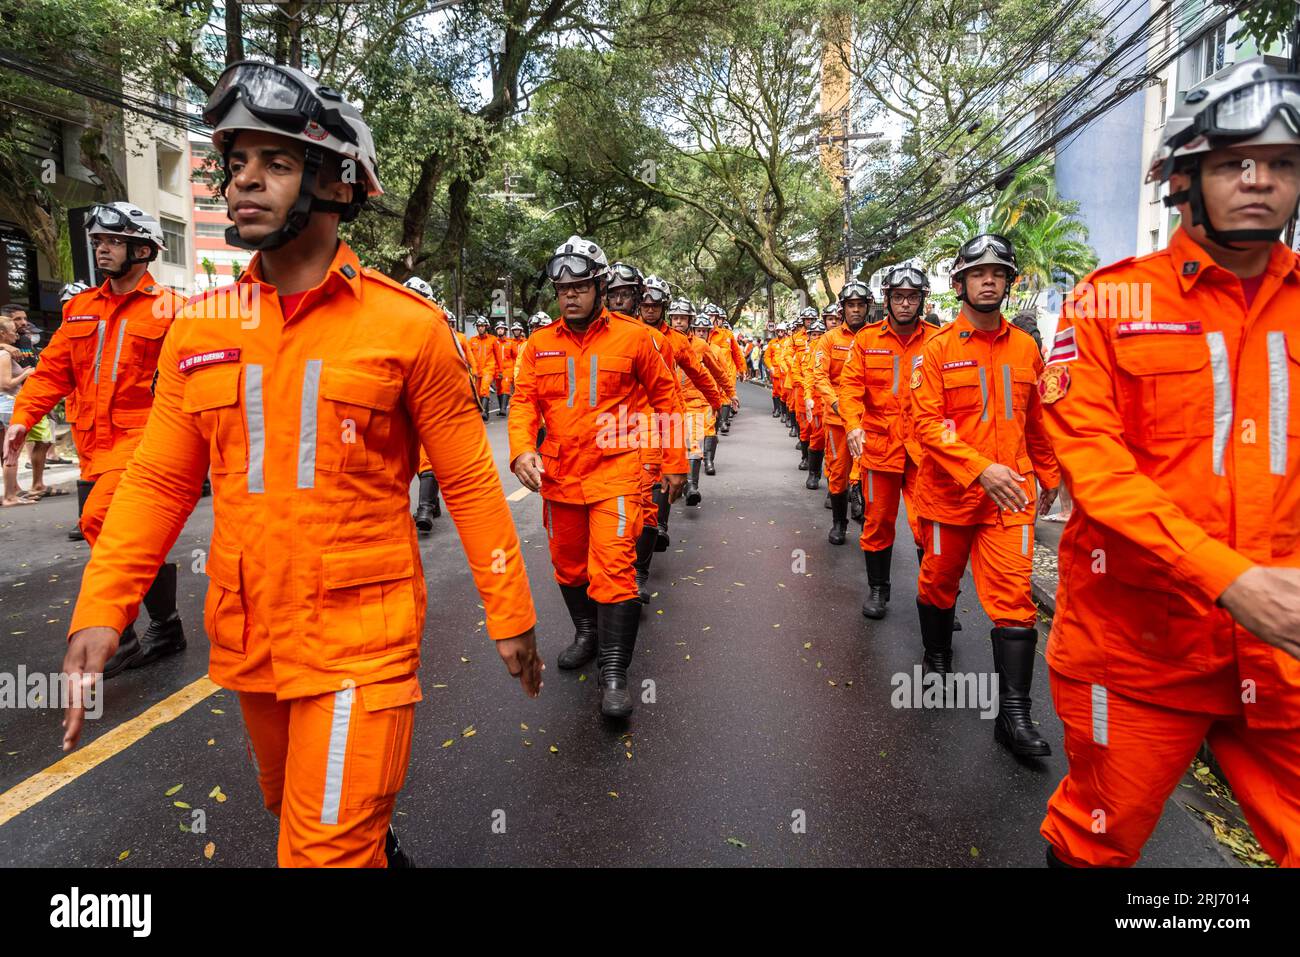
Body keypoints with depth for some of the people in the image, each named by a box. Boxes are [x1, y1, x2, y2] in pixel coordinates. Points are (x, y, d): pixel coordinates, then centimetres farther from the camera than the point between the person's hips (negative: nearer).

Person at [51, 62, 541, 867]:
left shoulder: (406, 325, -10)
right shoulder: (199, 326, 2)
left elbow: (469, 481, -8)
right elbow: (160, 480, 5)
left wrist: (509, 614, -5)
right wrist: (102, 609, -5)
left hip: (361, 639, -5)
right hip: (246, 640, 6)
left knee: (328, 847, -1)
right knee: (297, 814, 26)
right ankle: (379, 843, 55)